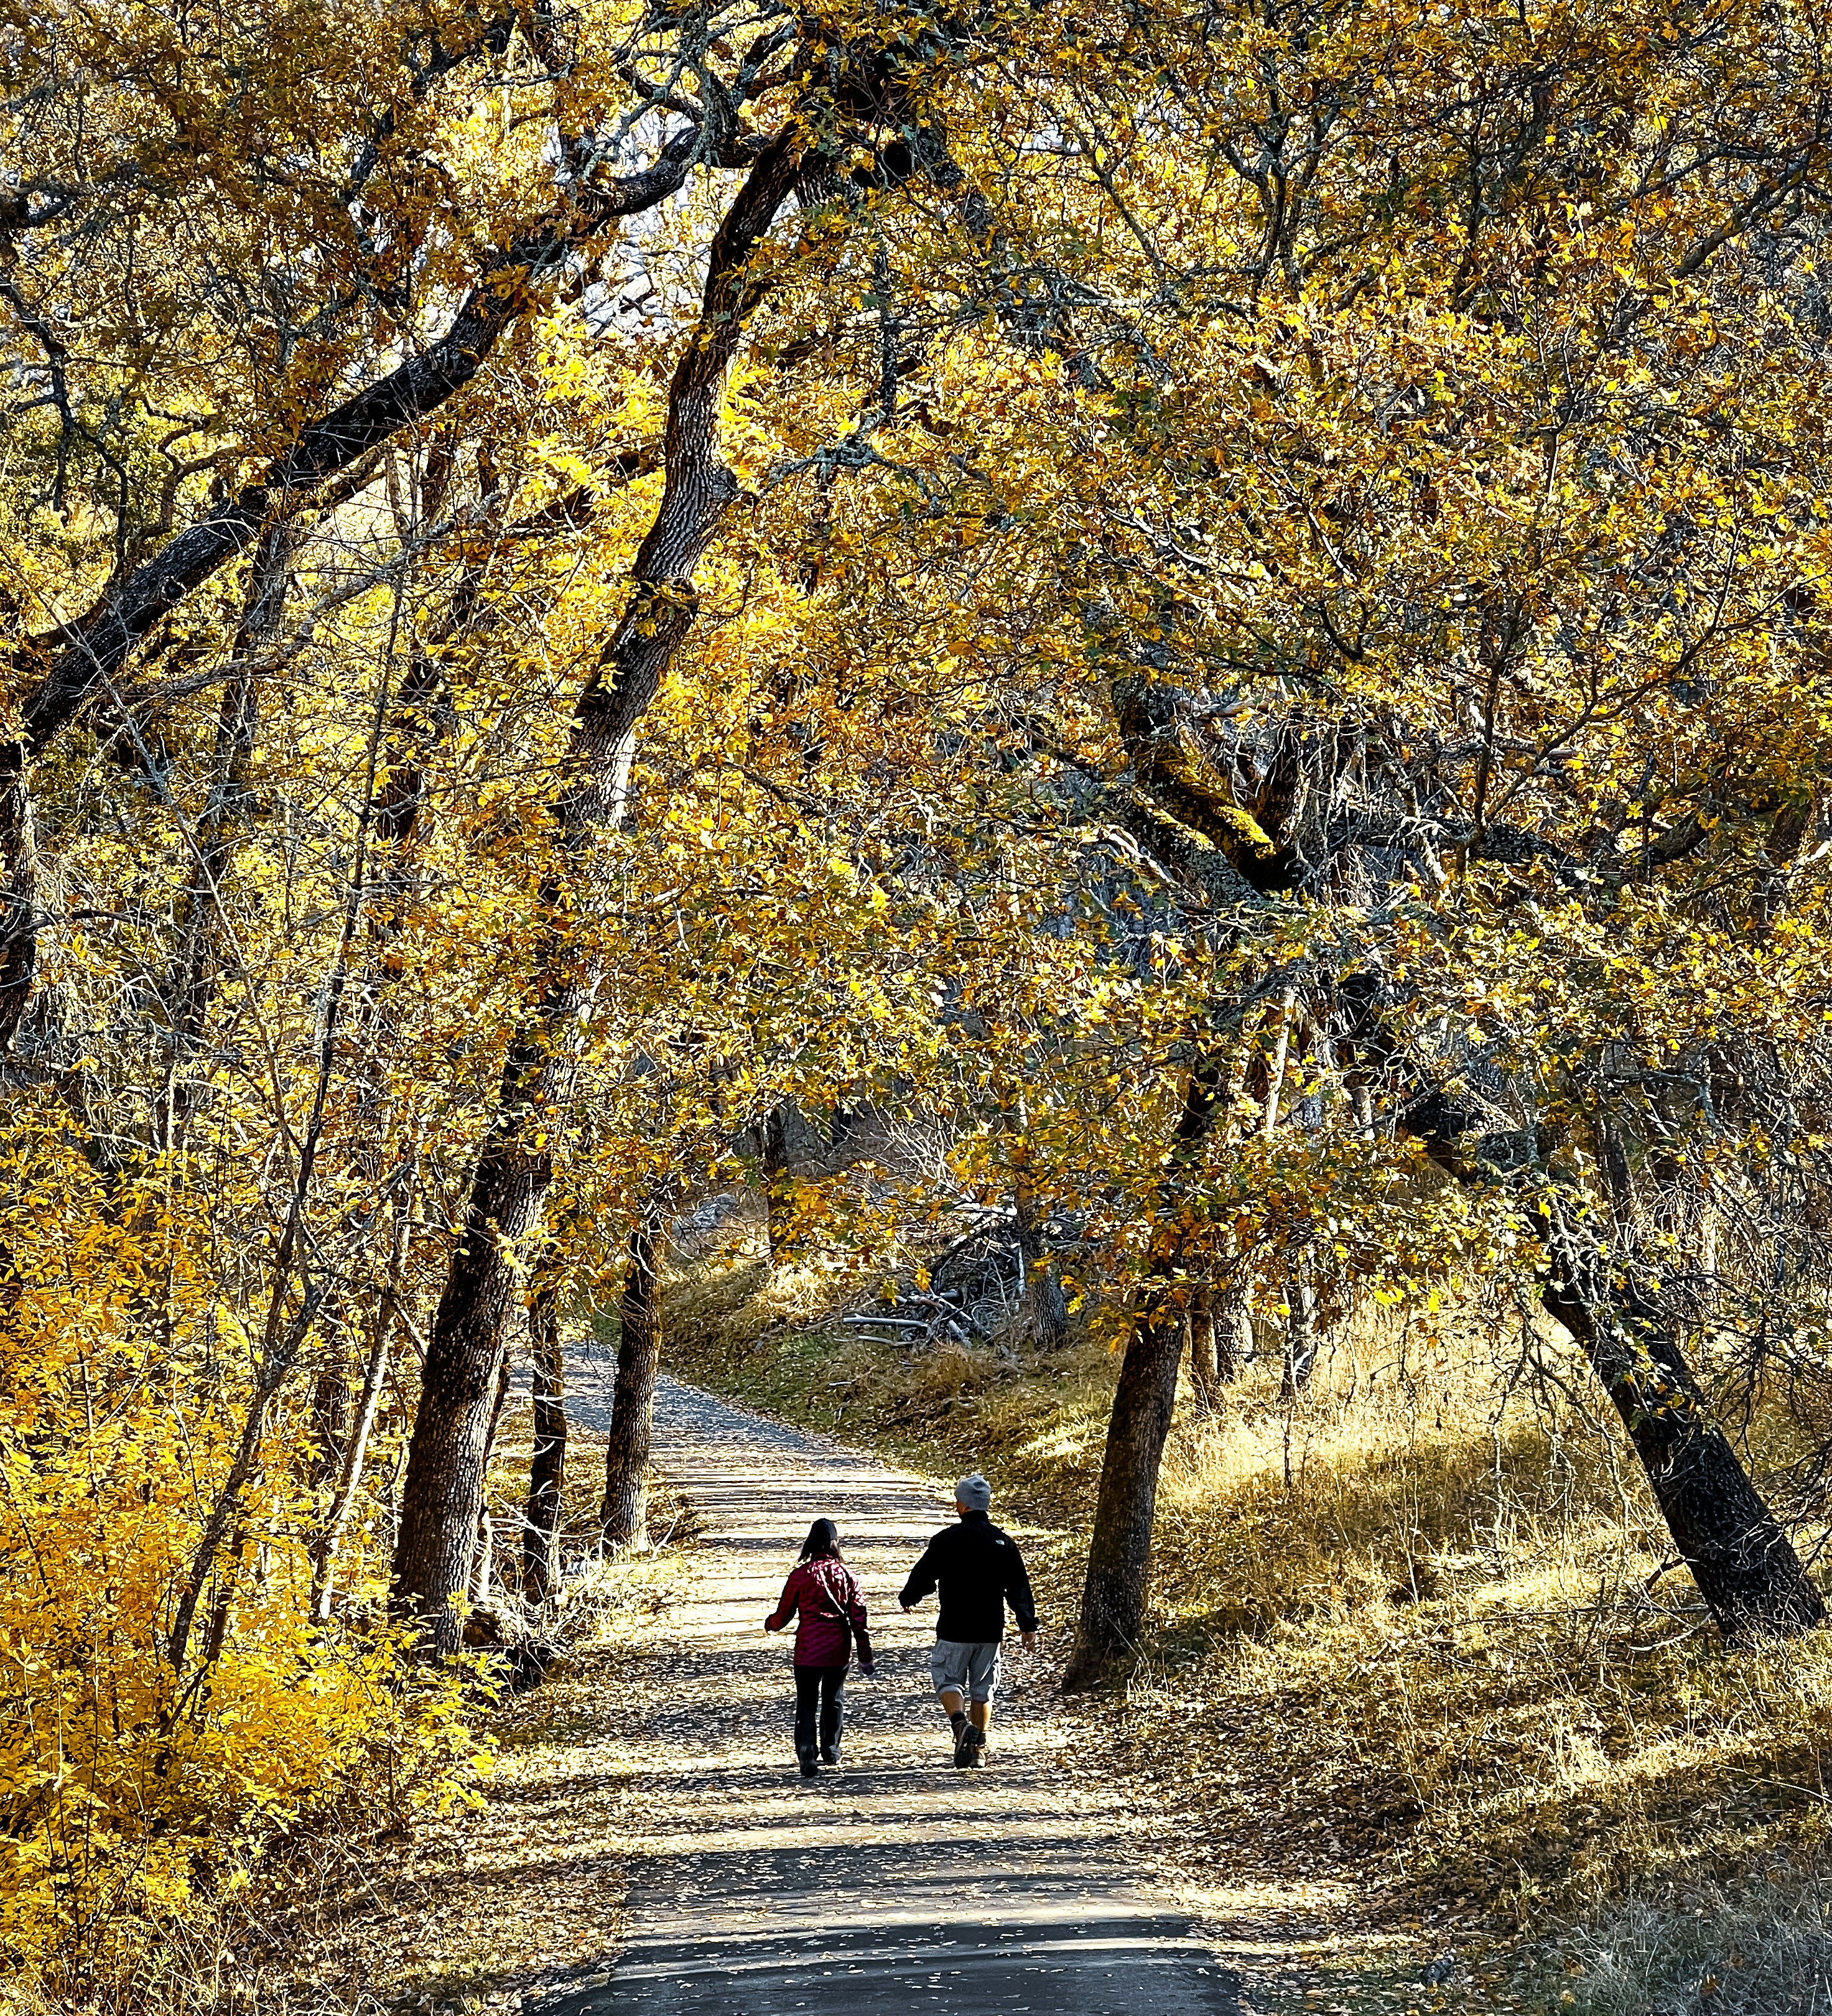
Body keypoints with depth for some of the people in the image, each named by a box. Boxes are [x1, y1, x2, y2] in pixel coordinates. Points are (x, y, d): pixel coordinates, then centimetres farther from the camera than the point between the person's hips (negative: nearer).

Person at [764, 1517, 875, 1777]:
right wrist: (865, 1656, 7)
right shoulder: (847, 1574, -2)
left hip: (808, 1650, -2)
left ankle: (807, 1746, -22)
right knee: (833, 1700, 21)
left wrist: (769, 1624, 26)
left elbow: (783, 1614, 2)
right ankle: (830, 1750, 32)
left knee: (806, 1703, 1)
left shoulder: (800, 1574, -7)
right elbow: (859, 1619, 0)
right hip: (839, 1649, 2)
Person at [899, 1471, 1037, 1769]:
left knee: (949, 1680, 9)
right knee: (982, 1690, 13)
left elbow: (923, 1576, -3)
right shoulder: (1004, 1542, 2)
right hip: (990, 1632, 4)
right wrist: (1028, 1625, 15)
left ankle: (960, 1722, -18)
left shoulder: (947, 1539, -10)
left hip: (954, 1630, -4)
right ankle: (978, 1749, 15)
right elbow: (1019, 1588, 6)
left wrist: (908, 1599, 18)